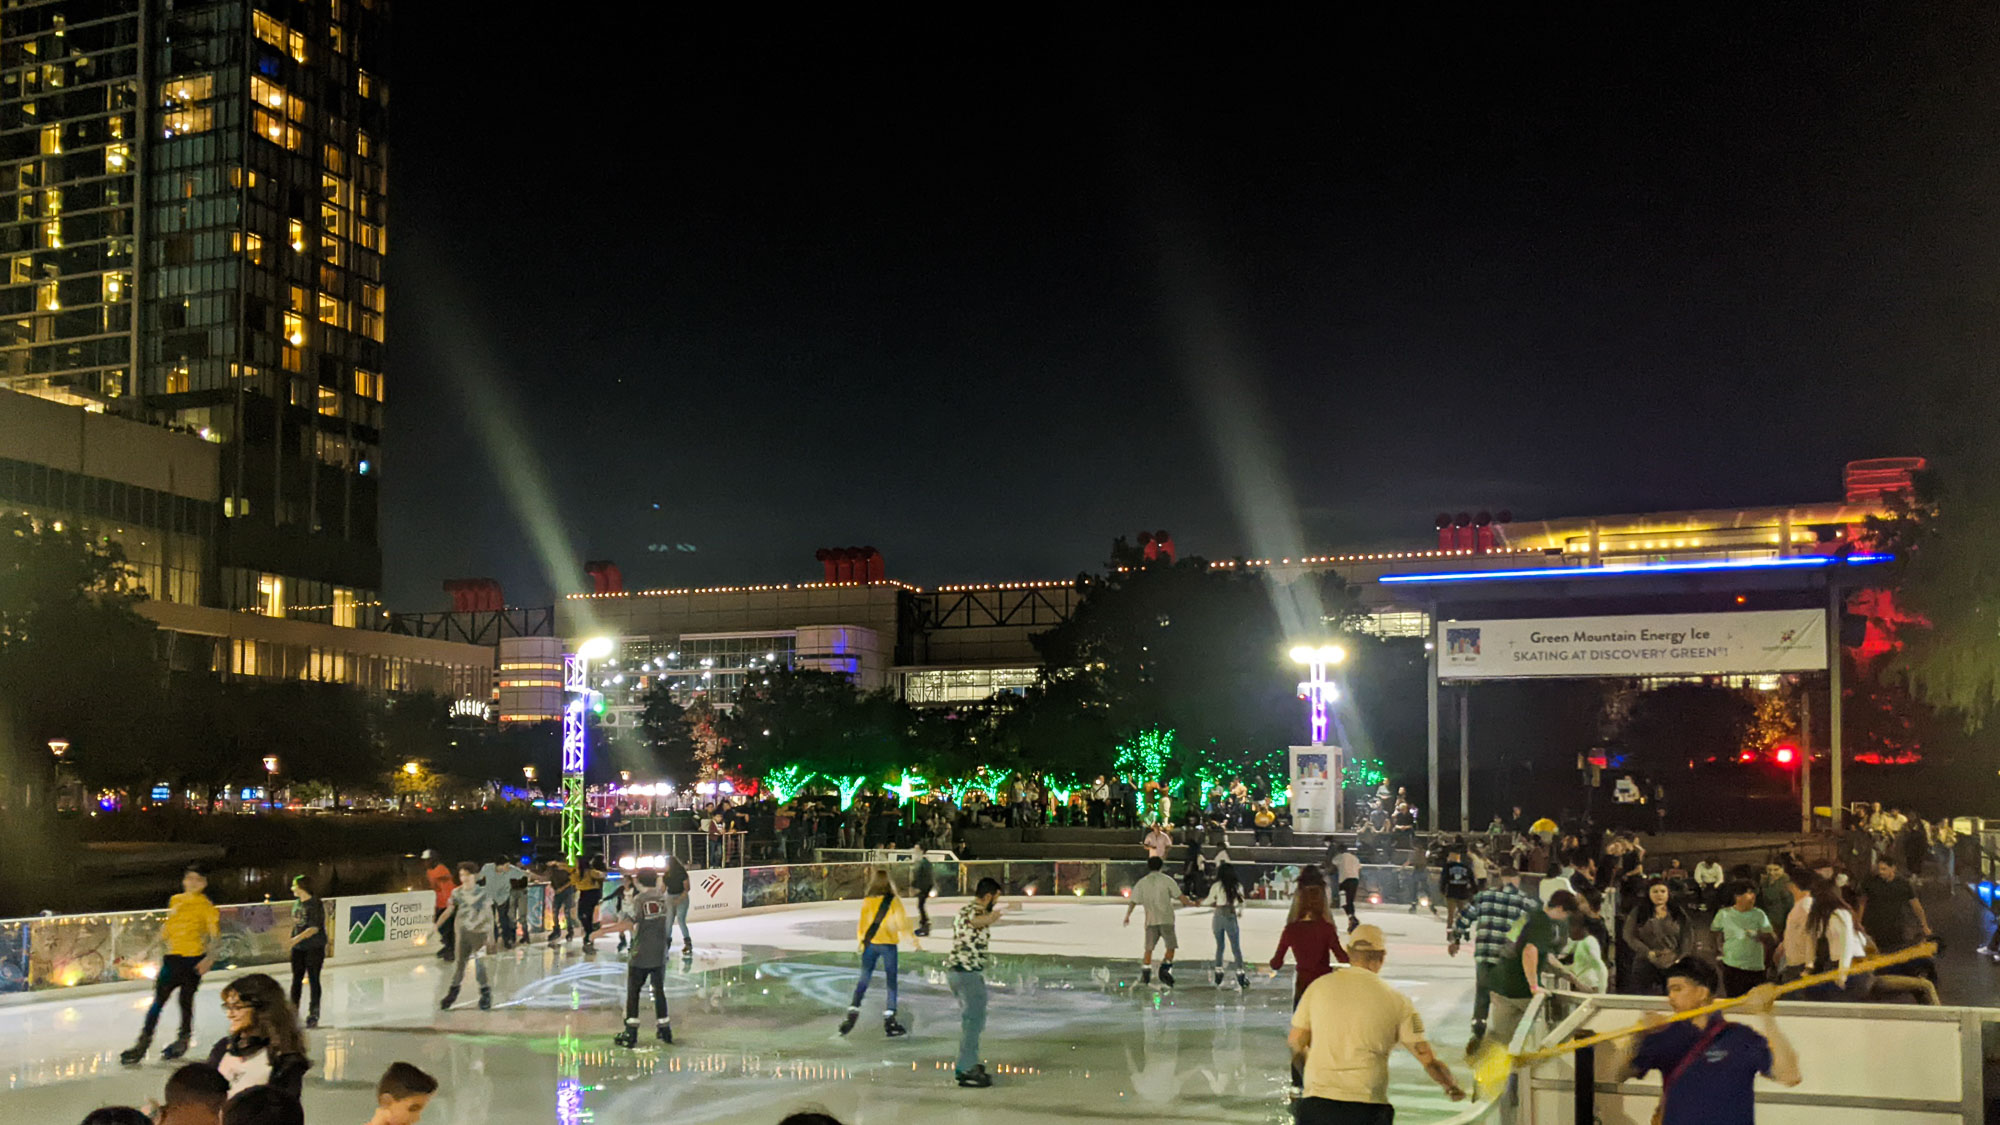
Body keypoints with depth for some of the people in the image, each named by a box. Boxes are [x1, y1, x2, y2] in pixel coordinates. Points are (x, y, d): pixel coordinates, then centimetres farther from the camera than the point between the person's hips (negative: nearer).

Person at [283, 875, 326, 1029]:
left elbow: (314, 928, -21)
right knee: (296, 978, 10)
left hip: (314, 947, -7)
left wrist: (296, 939, -26)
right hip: (298, 948, 7)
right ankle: (293, 1010, 18)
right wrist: (291, 941, 16)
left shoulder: (315, 904, -16)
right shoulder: (297, 903, 8)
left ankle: (314, 1012, 9)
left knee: (313, 979, 0)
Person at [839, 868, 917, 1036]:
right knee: (891, 981, 5)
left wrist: (861, 941, 22)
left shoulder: (866, 902, 1)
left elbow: (861, 924, 8)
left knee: (863, 980, 11)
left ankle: (852, 1012, 2)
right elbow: (902, 923, -6)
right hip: (888, 944, -3)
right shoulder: (893, 901, -8)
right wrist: (914, 942, 1)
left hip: (869, 945, 3)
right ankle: (889, 1020, 3)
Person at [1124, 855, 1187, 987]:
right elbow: (1179, 896, 1)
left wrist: (1127, 916, 15)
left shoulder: (1142, 882, 6)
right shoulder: (1166, 880, -1)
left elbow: (1133, 901, 3)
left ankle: (1145, 976, 7)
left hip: (1150, 920, 3)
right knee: (1170, 946, 3)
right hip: (1166, 919, -3)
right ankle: (1165, 969, -15)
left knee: (1149, 948, 9)